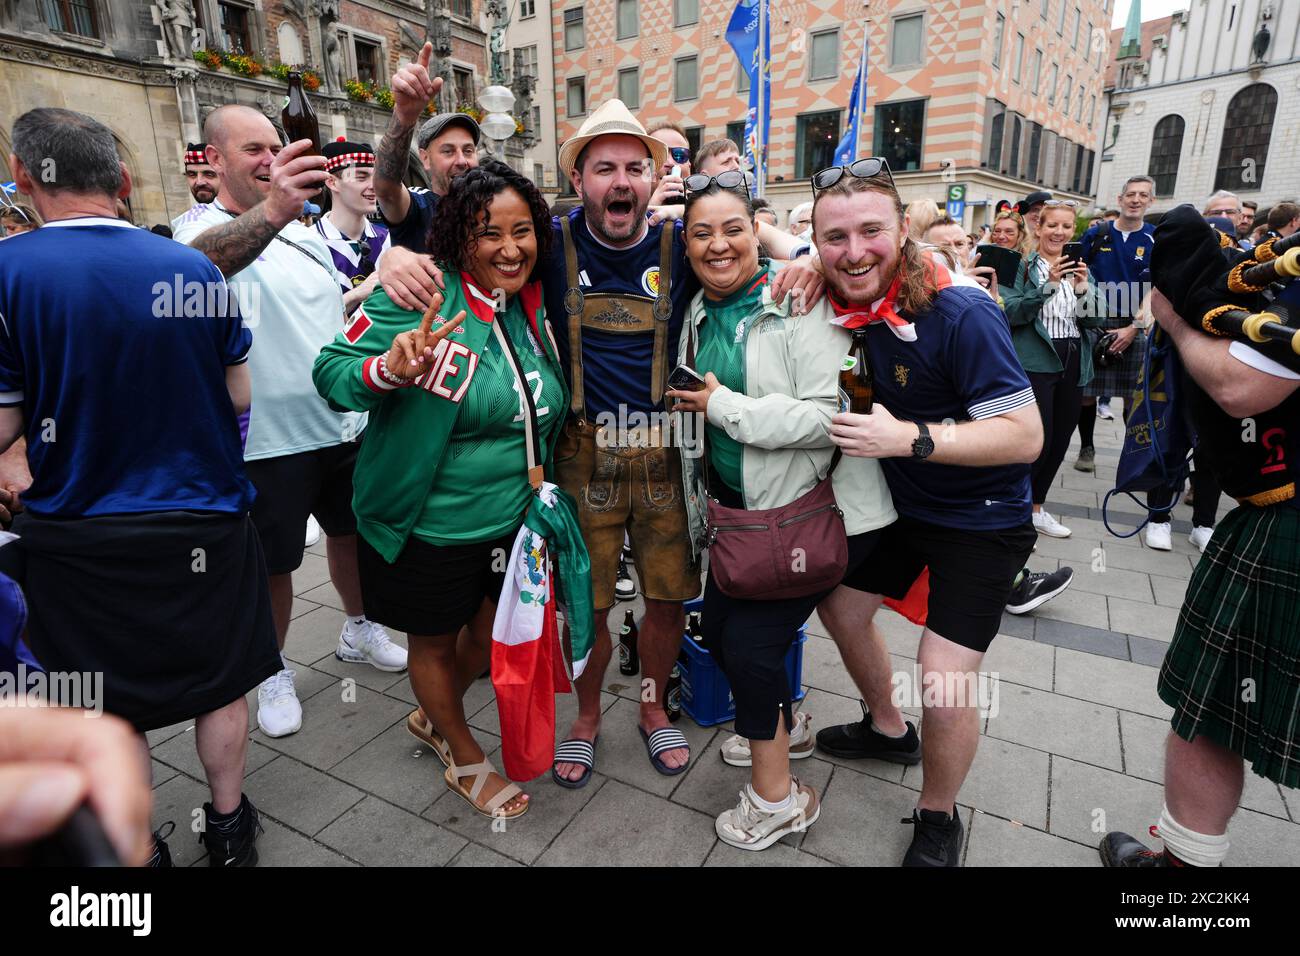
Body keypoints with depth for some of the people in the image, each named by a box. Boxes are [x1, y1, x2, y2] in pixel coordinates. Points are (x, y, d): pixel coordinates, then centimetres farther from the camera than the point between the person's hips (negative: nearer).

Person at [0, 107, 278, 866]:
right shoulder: (192, 265, -5)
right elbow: (238, 396, 2)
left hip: (79, 534, -1)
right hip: (204, 520, 2)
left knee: (112, 706, 17)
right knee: (222, 682, 18)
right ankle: (229, 826, 36)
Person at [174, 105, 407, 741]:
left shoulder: (305, 231, 11)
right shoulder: (204, 227, -11)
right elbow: (203, 258, -38)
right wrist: (272, 211, -55)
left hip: (344, 425, 6)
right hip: (268, 442, -6)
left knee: (352, 532, 19)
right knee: (273, 566, 8)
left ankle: (358, 631, 42)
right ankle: (274, 673, 31)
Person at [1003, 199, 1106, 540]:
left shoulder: (1078, 265, 13)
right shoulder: (1023, 265, -3)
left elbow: (1095, 320, 4)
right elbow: (1011, 312, -16)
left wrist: (1083, 287, -13)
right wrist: (1049, 284, -24)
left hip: (1074, 364, 6)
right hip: (1035, 362, -6)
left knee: (1060, 440, 11)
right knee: (1039, 440, -9)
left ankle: (1037, 507, 25)